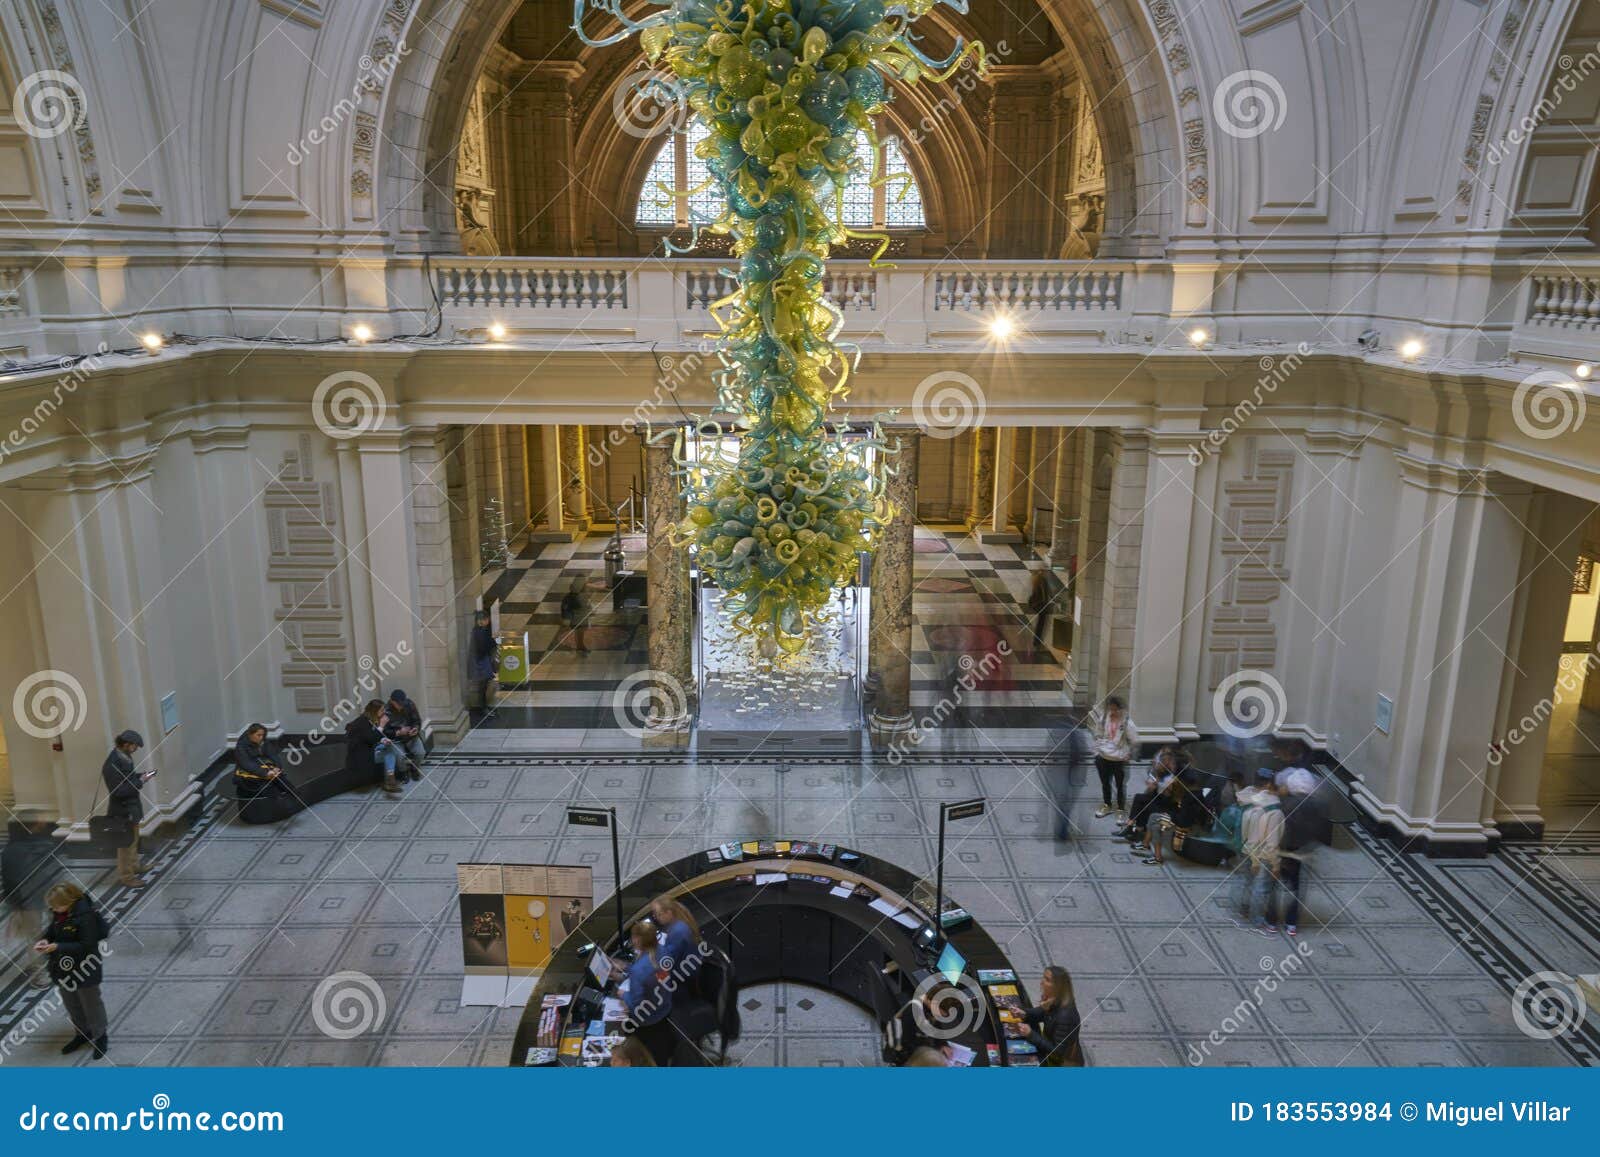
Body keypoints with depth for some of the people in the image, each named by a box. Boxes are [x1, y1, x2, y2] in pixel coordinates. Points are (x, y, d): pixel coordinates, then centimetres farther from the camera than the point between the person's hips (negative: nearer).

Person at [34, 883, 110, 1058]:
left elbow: (86, 946, -28)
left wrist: (57, 947, -30)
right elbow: (51, 930, 10)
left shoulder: (86, 916, -29)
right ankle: (82, 1033, 45)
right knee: (71, 1004, 24)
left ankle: (99, 1036, 31)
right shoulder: (59, 913, -6)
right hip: (64, 968, 8)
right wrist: (44, 940, -12)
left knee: (91, 1004, 11)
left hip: (84, 969, -8)